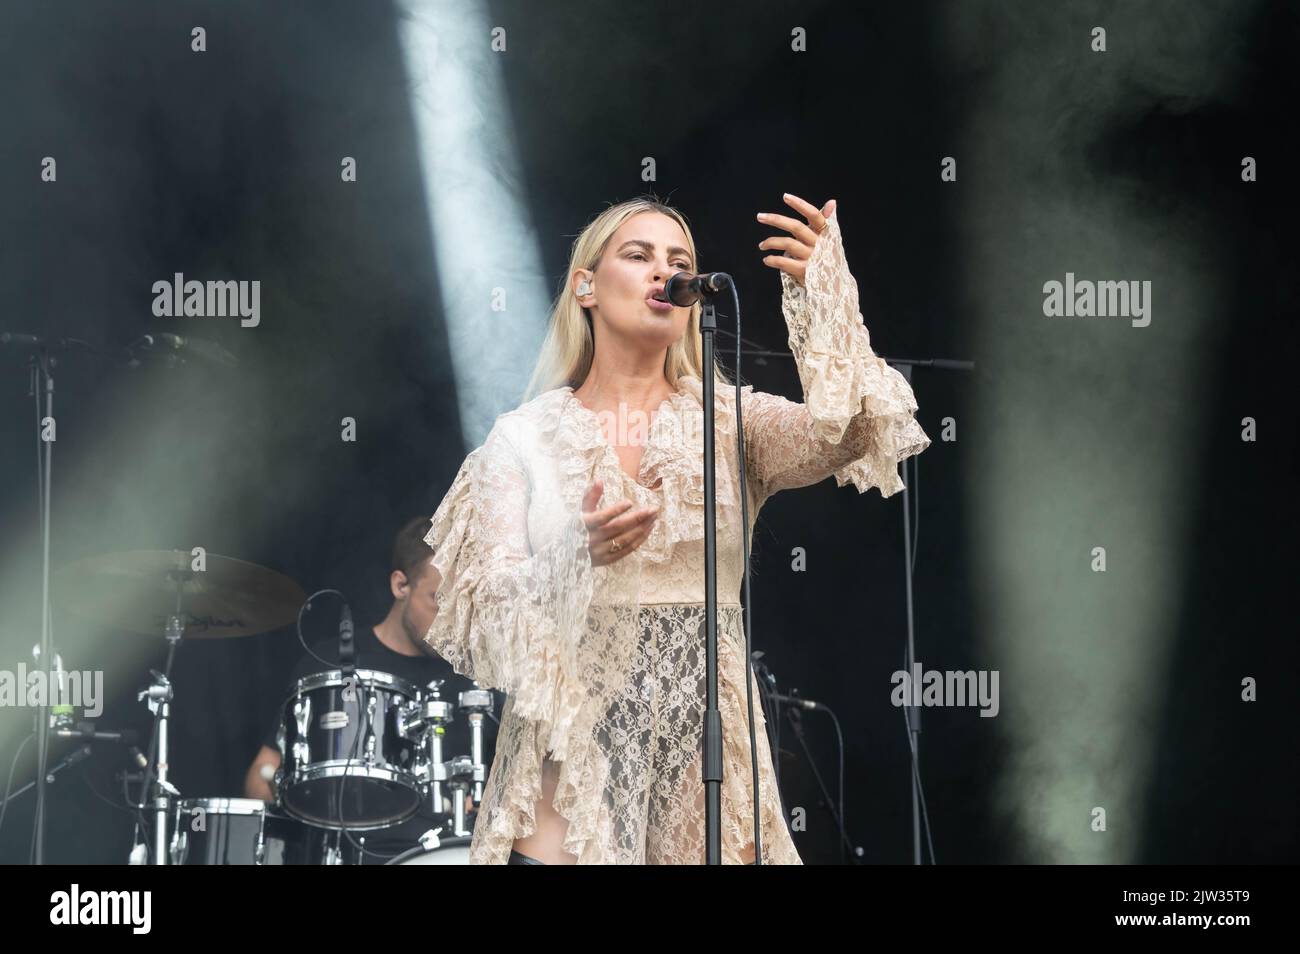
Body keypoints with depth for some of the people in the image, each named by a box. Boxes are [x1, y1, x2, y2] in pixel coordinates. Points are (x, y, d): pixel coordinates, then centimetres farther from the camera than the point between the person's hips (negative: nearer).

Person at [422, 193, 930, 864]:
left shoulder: (729, 423, 8)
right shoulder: (525, 437, 4)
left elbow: (851, 434, -11)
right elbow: (479, 618, -3)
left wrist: (825, 295, -22)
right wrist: (575, 554, -22)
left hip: (701, 774, 2)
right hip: (571, 774, -1)